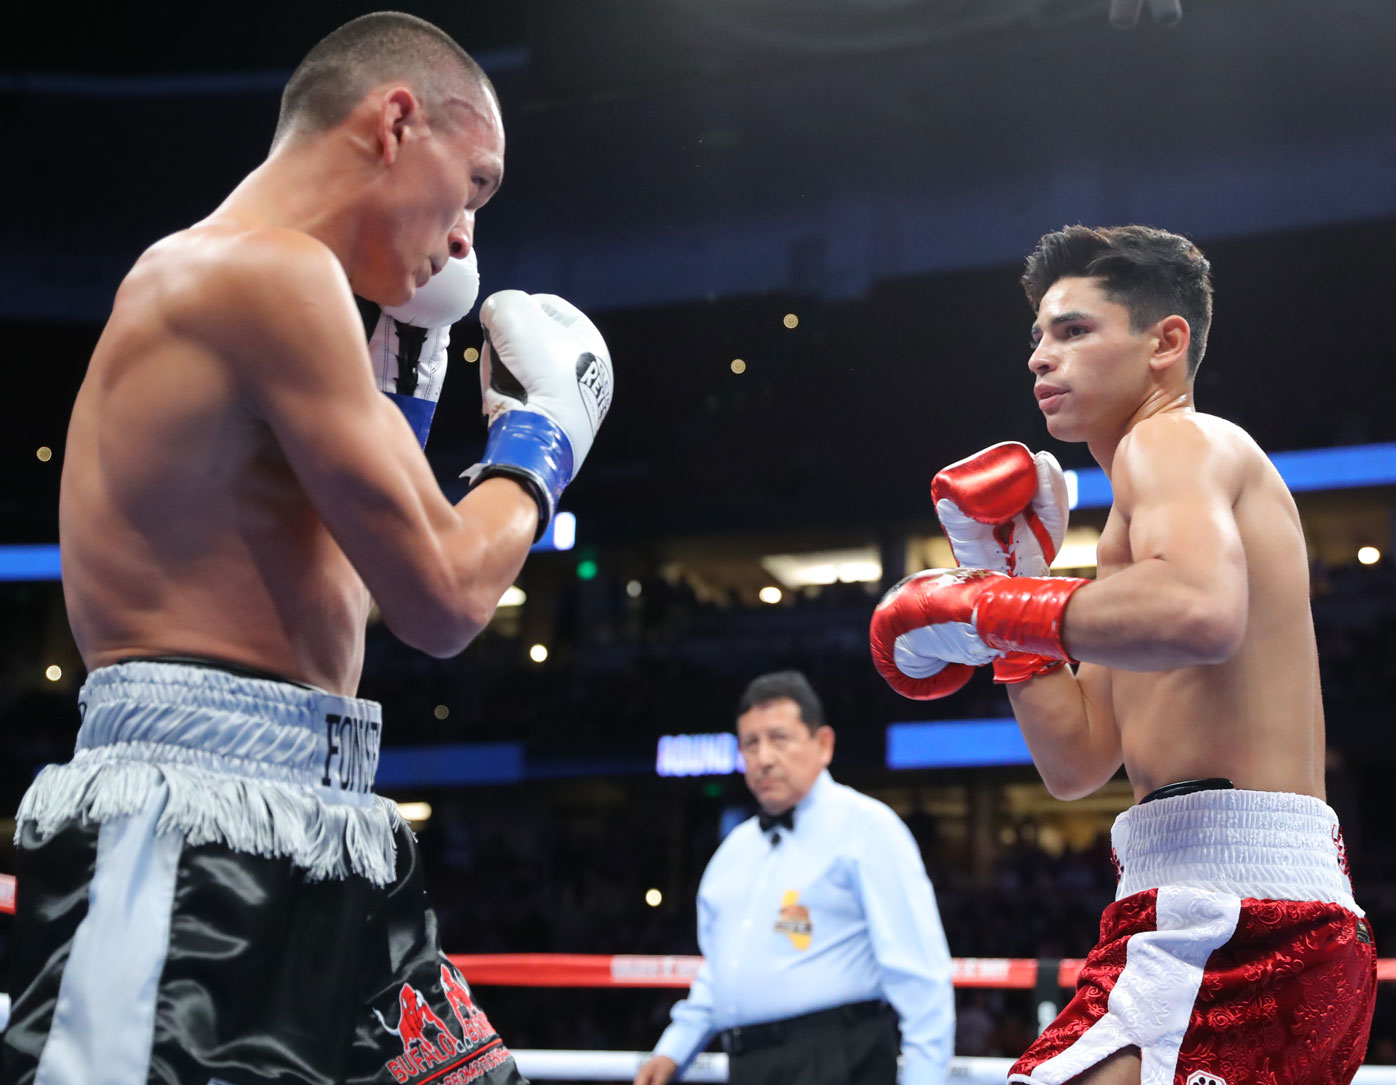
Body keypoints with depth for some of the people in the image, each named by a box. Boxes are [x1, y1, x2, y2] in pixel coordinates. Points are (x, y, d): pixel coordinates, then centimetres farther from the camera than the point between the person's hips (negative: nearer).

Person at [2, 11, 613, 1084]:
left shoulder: (194, 275, 20)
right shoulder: (273, 268, -12)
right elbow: (444, 601, -13)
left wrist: (404, 366, 24)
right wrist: (536, 441, 5)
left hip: (316, 839, 11)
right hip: (190, 839, -11)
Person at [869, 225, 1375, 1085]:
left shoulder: (1175, 439, -4)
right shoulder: (1136, 522, 25)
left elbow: (1200, 613, -29)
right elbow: (1077, 763, 20)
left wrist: (979, 610, -17)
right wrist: (1008, 573, 17)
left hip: (1231, 915, -11)